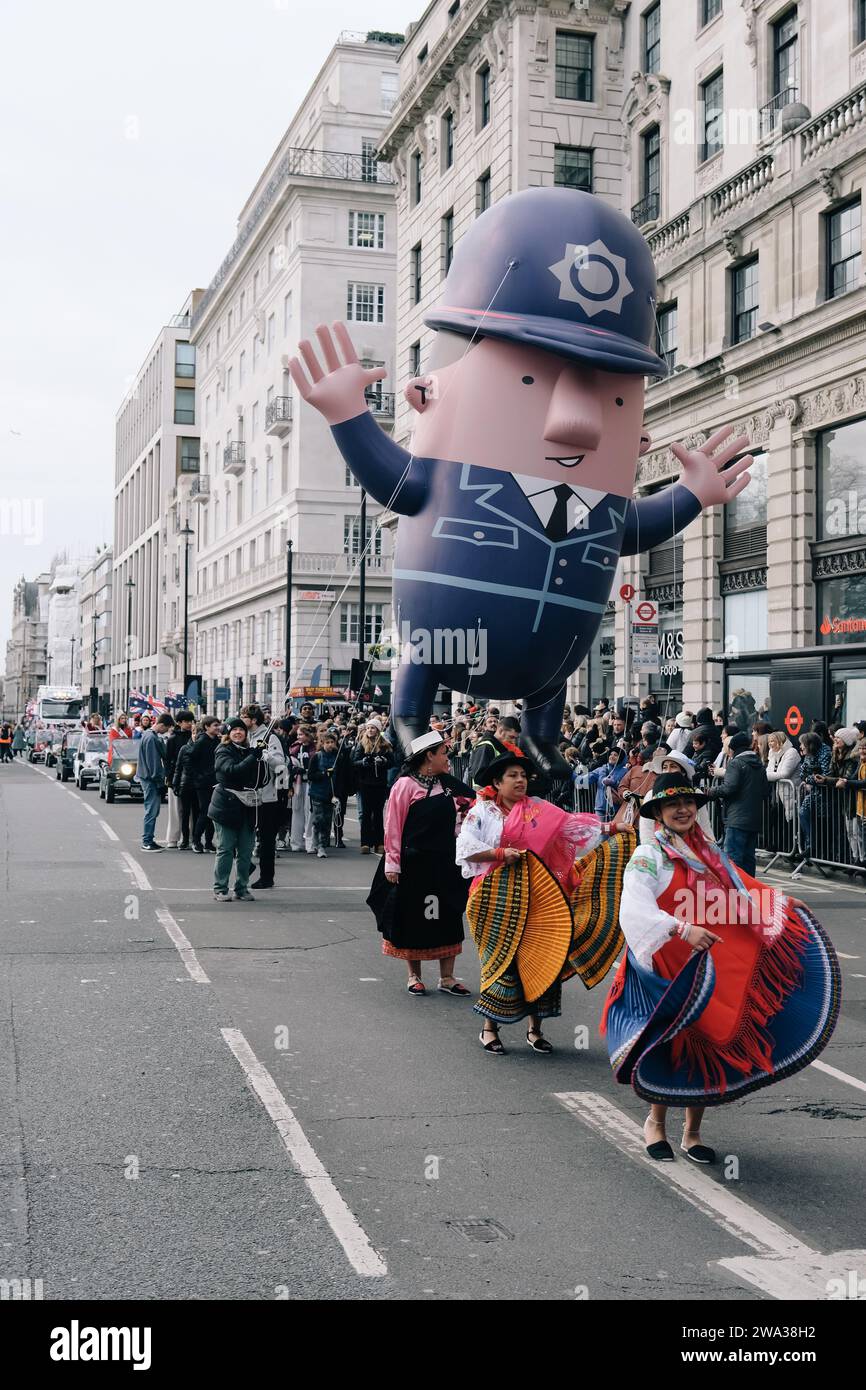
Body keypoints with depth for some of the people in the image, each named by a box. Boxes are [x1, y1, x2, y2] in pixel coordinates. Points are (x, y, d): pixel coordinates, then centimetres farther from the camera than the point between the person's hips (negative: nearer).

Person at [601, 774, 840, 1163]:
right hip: (664, 968, -6)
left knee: (705, 1045, 8)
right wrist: (683, 930, -37)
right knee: (673, 1045, -1)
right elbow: (635, 910, -25)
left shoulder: (707, 853, 12)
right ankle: (655, 1123, 24)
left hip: (708, 969, 6)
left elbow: (739, 890, 24)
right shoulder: (649, 857, -11)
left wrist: (782, 903, 14)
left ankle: (692, 1133, 23)